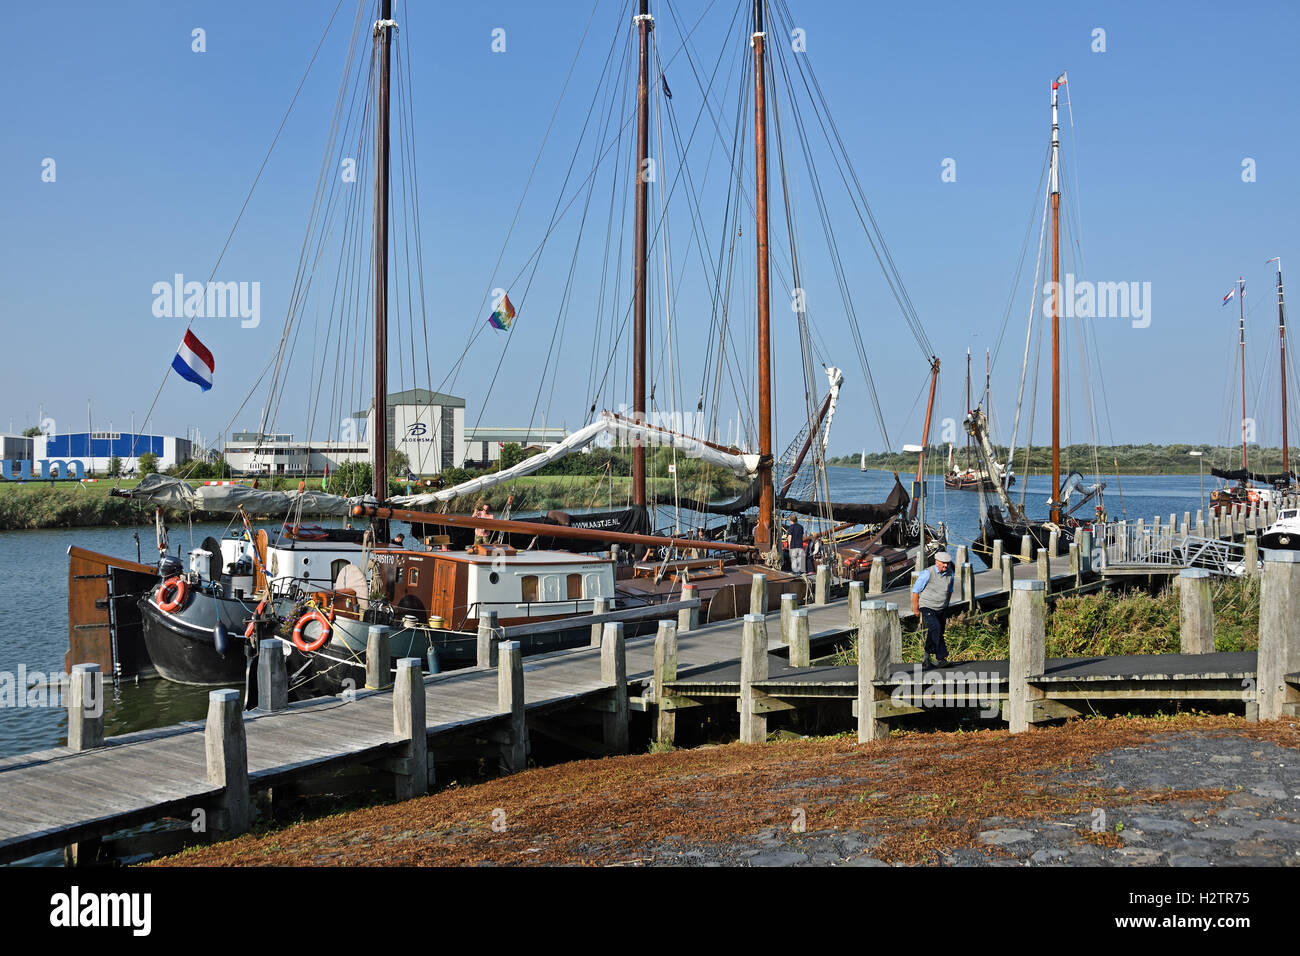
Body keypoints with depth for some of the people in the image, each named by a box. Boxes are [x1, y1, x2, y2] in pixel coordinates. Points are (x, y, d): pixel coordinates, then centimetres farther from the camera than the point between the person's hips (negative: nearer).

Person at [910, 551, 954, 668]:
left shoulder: (950, 574, 2)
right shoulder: (928, 573, -16)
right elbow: (916, 590, -9)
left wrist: (946, 606, 23)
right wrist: (916, 609, -5)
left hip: (941, 610, 6)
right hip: (927, 608, -6)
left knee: (936, 634, 7)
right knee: (936, 629, -24)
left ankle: (926, 659, 20)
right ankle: (940, 658, -22)